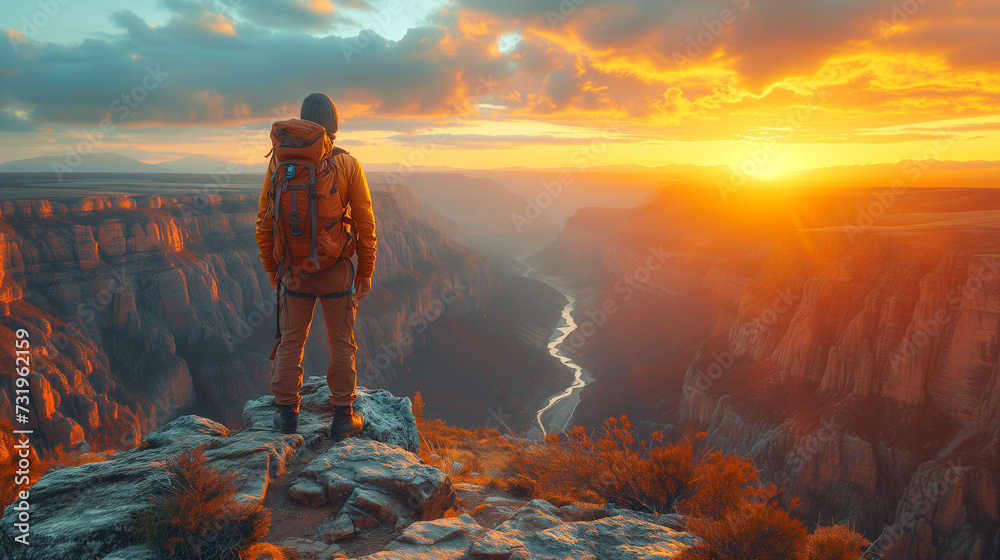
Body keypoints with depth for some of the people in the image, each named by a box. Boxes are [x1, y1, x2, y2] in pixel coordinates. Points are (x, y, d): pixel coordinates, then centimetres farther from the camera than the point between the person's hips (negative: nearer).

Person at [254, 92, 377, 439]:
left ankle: (287, 413, 23)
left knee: (291, 342, 15)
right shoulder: (347, 165, -7)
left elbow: (264, 221, 1)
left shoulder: (280, 162, -2)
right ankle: (343, 417, 16)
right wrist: (366, 272, 3)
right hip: (336, 269, -2)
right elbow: (365, 224, -7)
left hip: (294, 268, 2)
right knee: (341, 343, 10)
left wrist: (271, 268, 13)